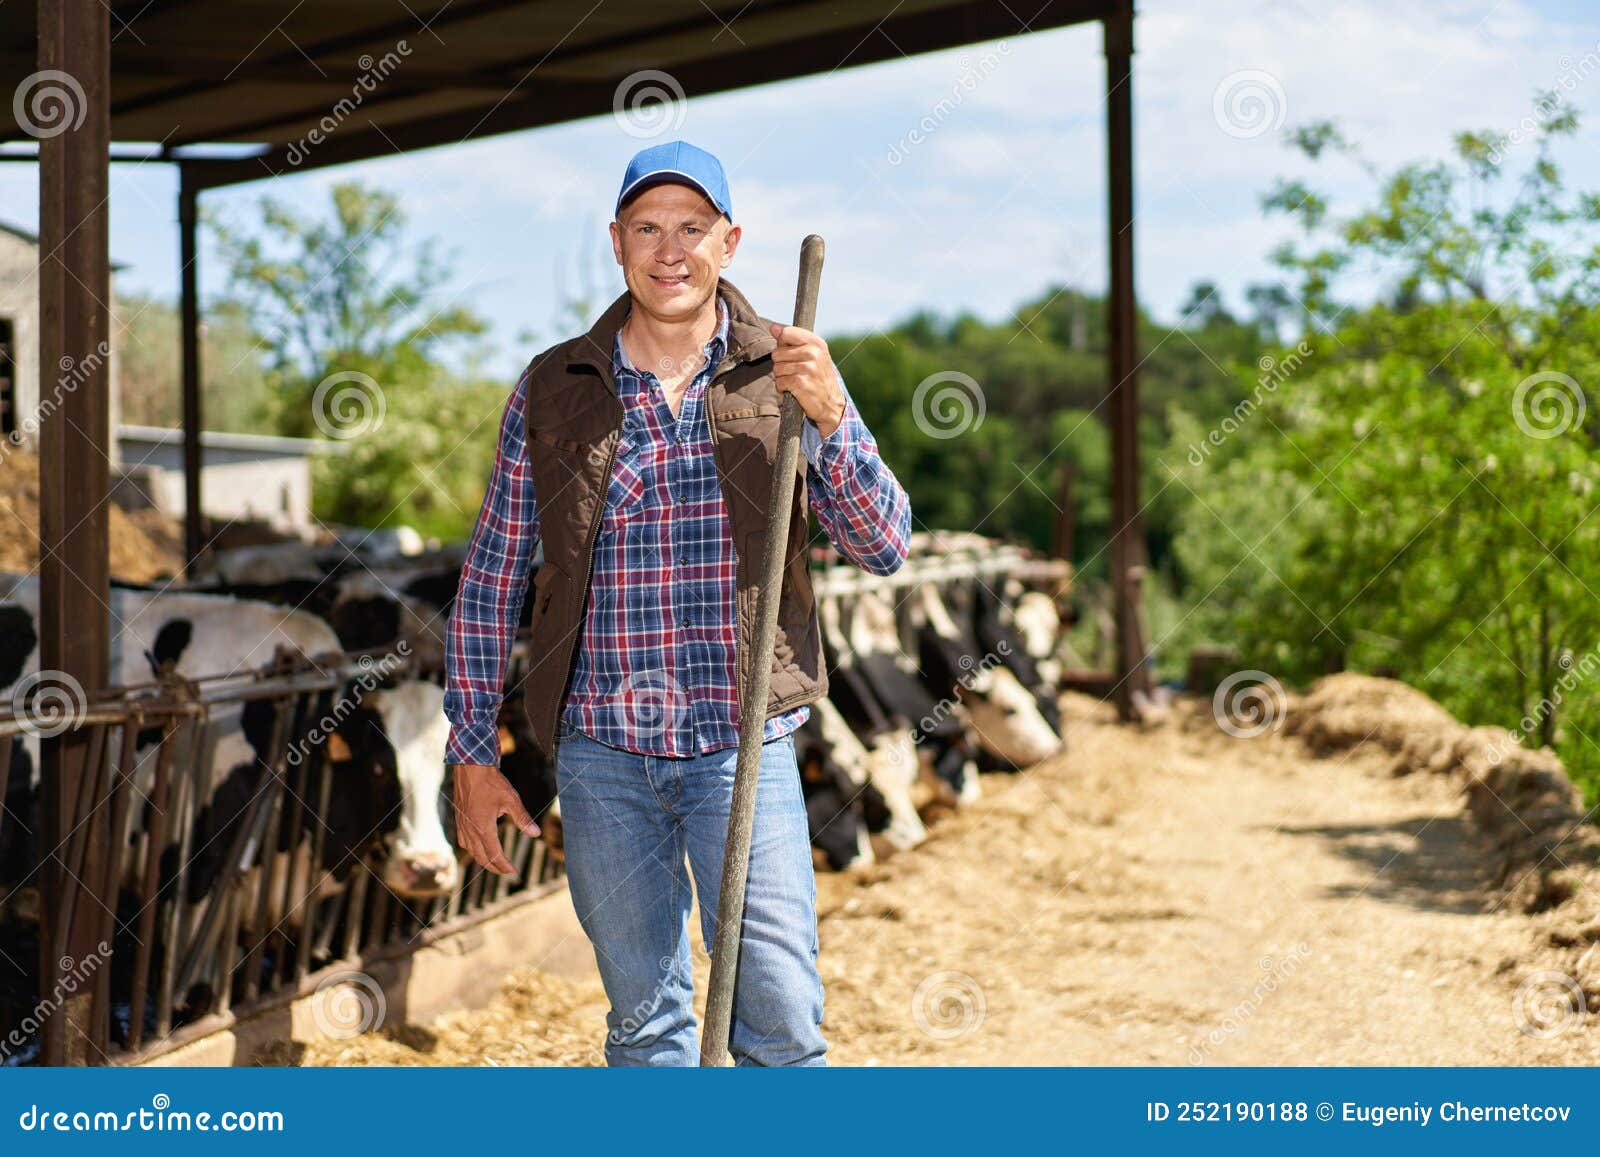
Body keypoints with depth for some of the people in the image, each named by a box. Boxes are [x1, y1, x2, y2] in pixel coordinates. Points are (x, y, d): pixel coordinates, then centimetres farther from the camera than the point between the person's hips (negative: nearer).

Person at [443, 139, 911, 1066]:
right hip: (601, 751, 1)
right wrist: (474, 753, 4)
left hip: (743, 748, -1)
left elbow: (884, 548, -3)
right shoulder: (551, 390, 3)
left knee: (782, 1028, -2)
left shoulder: (786, 374, 1)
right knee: (645, 1023, 13)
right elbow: (490, 583, 8)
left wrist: (830, 417, -19)